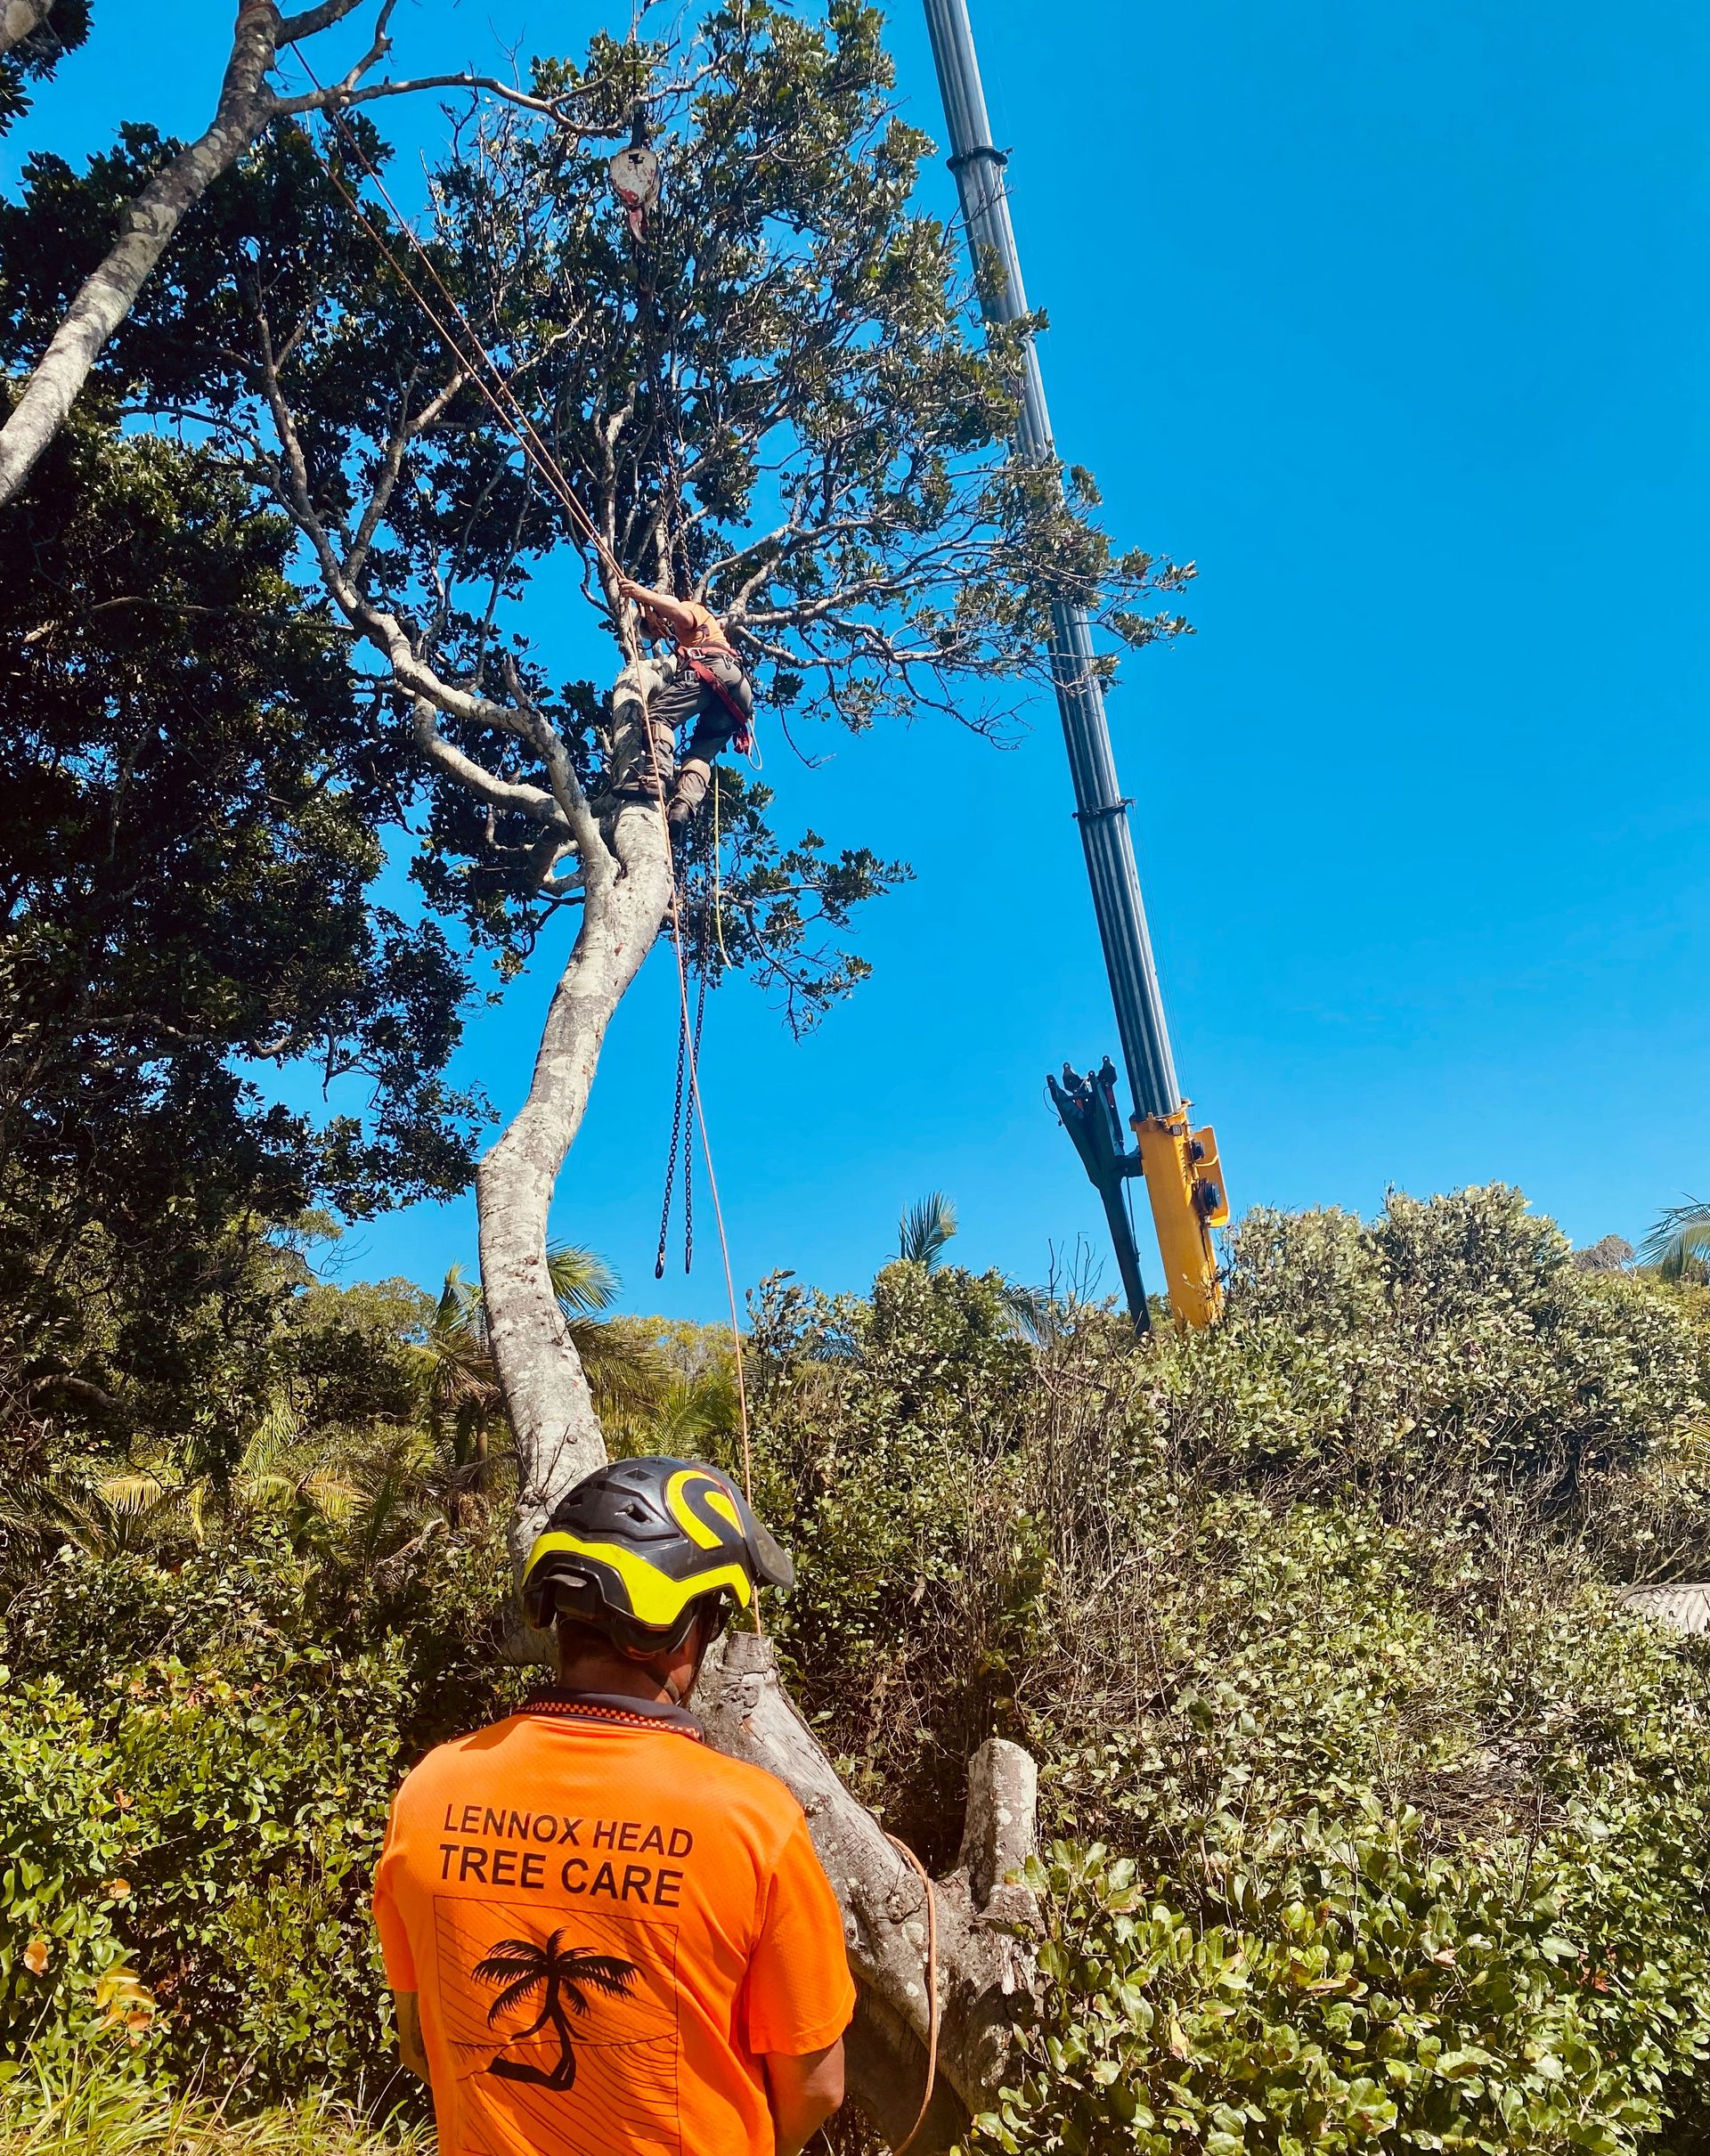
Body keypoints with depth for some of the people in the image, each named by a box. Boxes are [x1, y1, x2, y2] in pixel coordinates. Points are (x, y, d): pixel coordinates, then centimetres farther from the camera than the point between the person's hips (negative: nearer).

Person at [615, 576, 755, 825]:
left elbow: (684, 617, -4)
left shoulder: (691, 606, 22)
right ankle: (684, 805, -23)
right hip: (739, 690, 8)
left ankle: (659, 774, -42)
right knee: (701, 754, 1)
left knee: (659, 714, -18)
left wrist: (644, 595, -12)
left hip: (713, 667, -8)